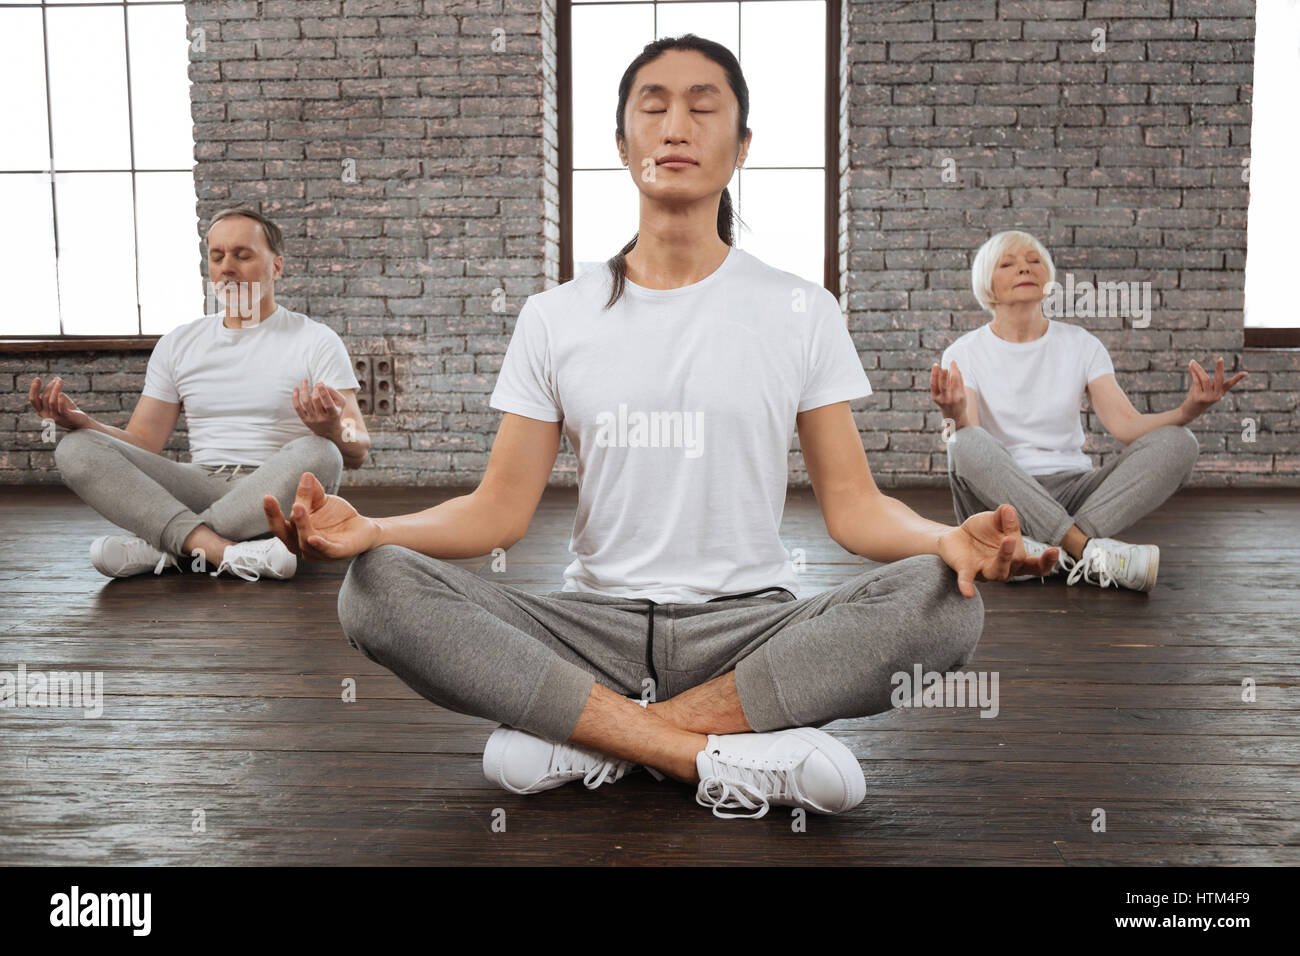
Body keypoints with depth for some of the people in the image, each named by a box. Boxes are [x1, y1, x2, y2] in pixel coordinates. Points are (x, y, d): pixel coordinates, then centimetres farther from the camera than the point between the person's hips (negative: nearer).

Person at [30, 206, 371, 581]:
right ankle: (227, 552, -37)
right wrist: (79, 419, -7)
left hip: (277, 496, -3)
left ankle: (161, 546, -24)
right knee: (75, 449, -16)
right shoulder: (178, 343, 16)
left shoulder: (316, 340, 3)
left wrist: (331, 430, -28)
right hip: (201, 489, 3)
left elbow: (356, 454, -4)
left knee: (317, 454, -35)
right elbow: (143, 442, 12)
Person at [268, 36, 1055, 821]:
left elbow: (854, 504, 0)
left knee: (942, 602, -29)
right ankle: (723, 757, -26)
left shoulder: (803, 311, 5)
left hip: (751, 625, 0)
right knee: (378, 590, -23)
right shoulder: (555, 318, 7)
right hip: (596, 622, 1)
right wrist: (367, 529, -17)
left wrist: (949, 539, -23)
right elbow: (501, 509, 2)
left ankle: (584, 741, -22)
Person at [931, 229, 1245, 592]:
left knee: (1178, 442, -19)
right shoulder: (964, 355, 1)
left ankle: (1049, 550, -34)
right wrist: (956, 416, -38)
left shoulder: (1080, 345, 9)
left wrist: (1187, 410, -24)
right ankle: (1088, 550, -35)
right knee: (969, 445, -36)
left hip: (1070, 491, 3)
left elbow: (1126, 424, -4)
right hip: (1000, 499, -3)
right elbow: (967, 443, -14)